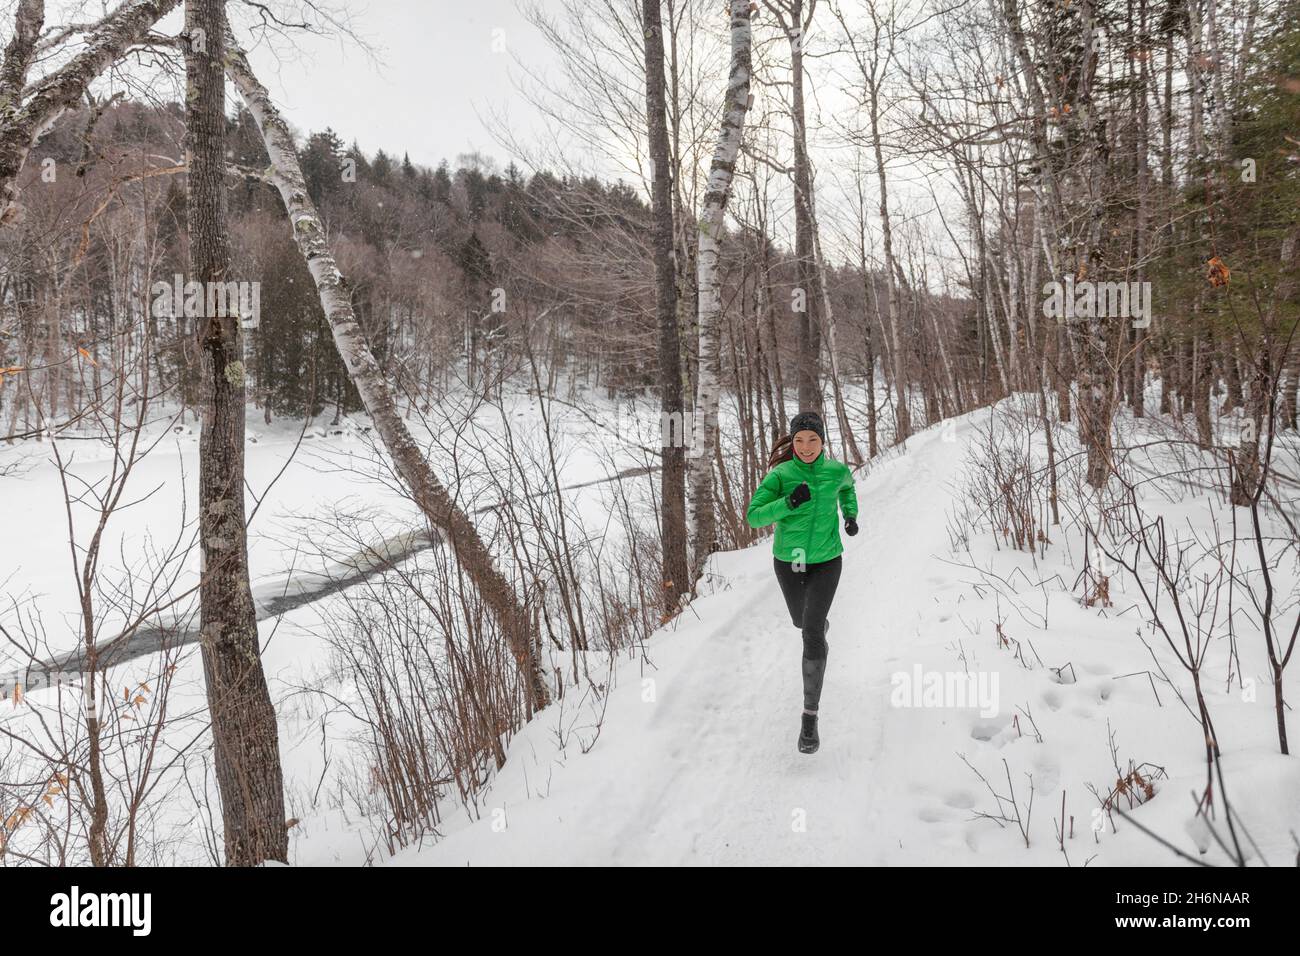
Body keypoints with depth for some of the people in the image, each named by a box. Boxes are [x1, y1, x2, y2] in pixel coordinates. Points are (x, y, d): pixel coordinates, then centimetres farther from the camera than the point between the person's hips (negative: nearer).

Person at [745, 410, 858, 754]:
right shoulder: (781, 474, -17)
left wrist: (851, 514, 5)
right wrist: (789, 502, -37)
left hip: (826, 561, -1)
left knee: (812, 635, -18)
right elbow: (754, 516, -24)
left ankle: (810, 715, -11)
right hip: (788, 560, 1)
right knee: (801, 621, 26)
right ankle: (821, 622, 67)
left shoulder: (836, 470, -10)